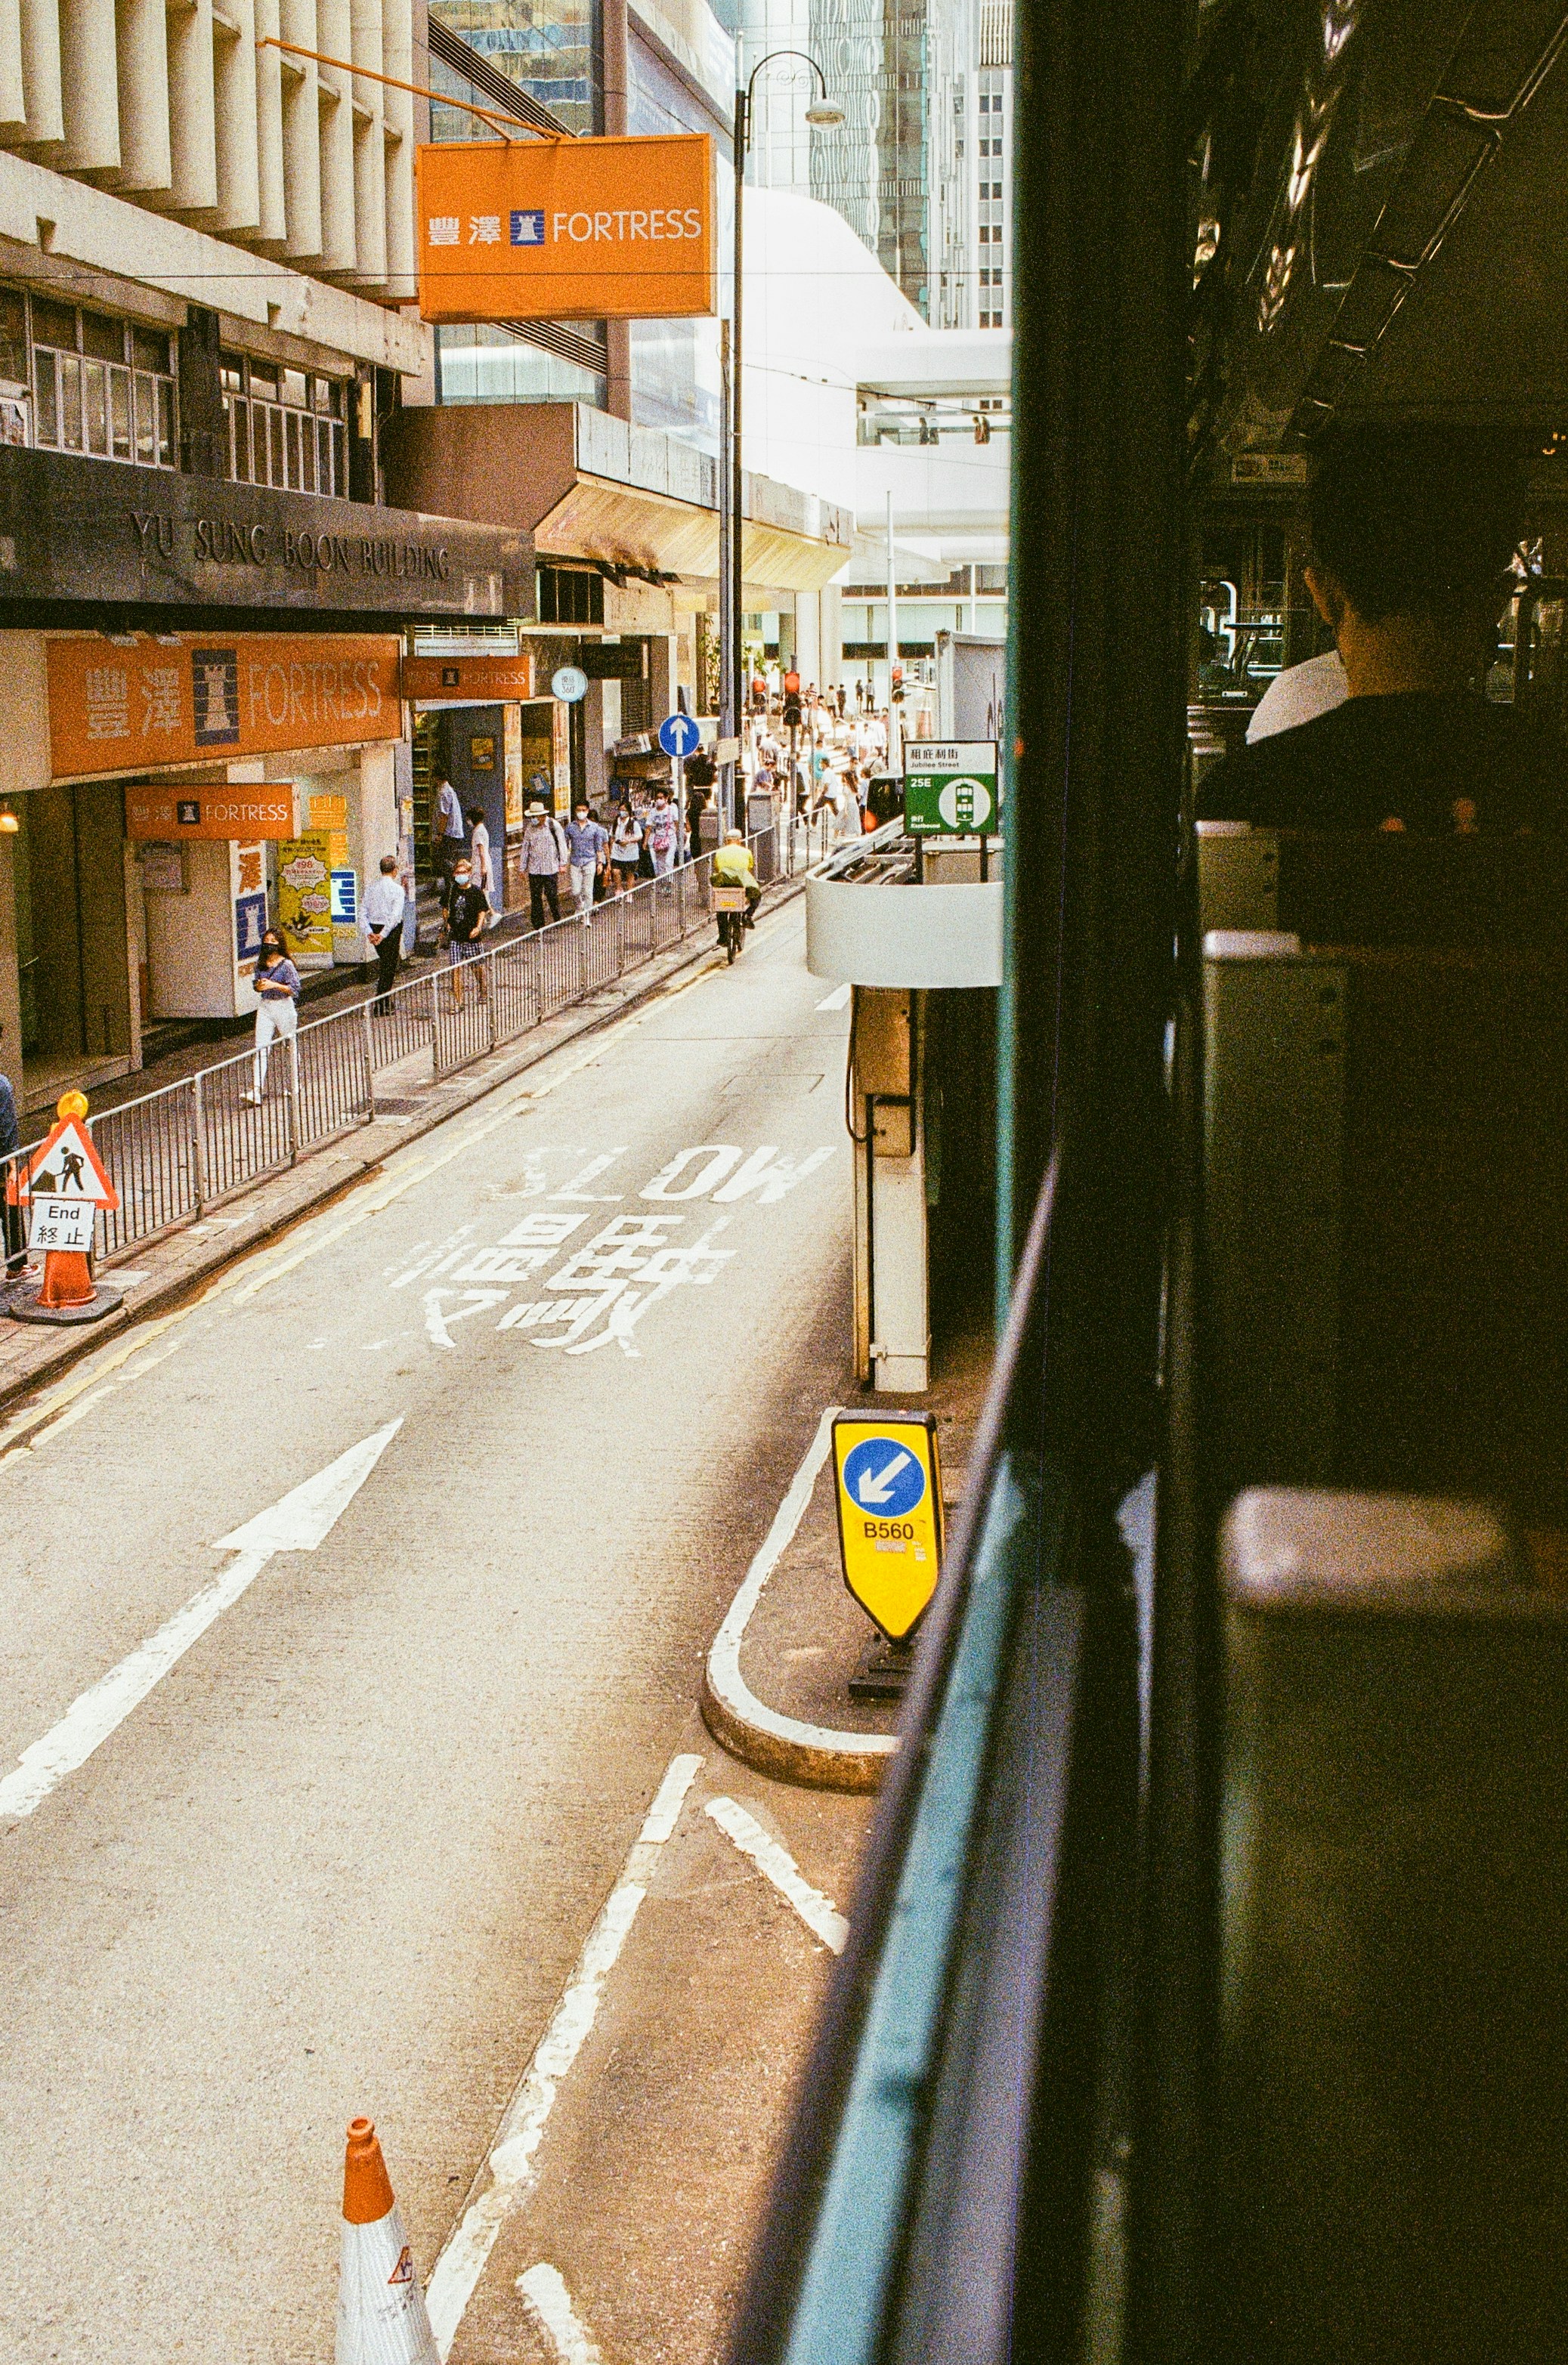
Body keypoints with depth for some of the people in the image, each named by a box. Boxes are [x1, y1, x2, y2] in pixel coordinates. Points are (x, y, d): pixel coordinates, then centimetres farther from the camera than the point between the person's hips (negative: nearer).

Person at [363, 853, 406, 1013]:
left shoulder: (371, 887, 3)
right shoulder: (397, 889, -13)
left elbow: (364, 911, 0)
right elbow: (395, 916, -21)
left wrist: (369, 932, -4)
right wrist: (384, 934, -20)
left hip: (374, 928, 6)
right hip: (391, 930, -6)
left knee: (384, 963, 22)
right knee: (389, 968, 2)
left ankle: (384, 1001, 27)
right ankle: (380, 1006, 0)